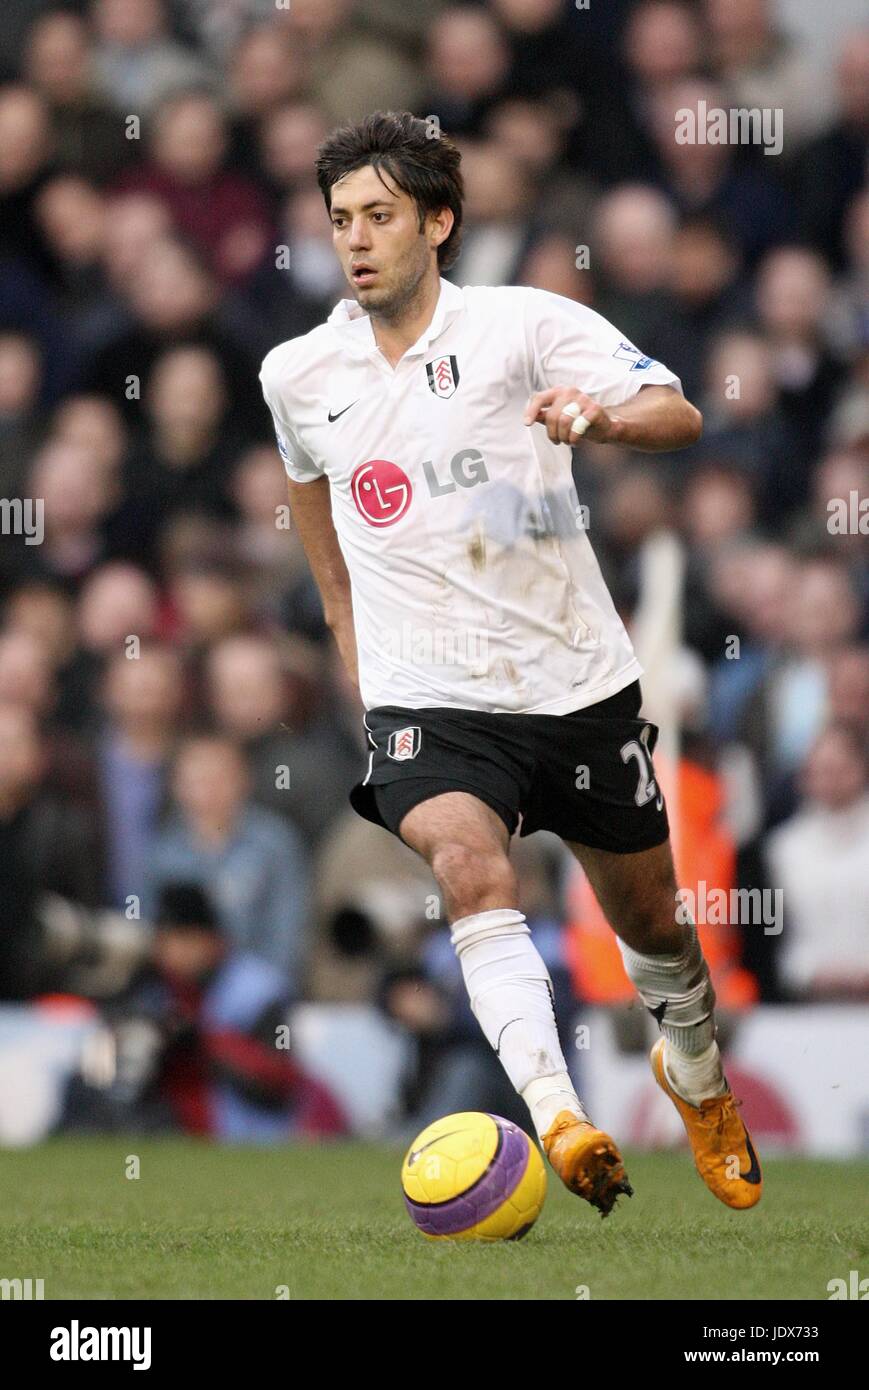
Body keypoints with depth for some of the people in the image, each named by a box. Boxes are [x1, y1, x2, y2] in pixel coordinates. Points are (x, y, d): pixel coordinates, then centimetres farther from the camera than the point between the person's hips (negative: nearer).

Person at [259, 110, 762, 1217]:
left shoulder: (524, 325, -8)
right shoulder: (299, 376, 3)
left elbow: (678, 417, -19)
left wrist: (600, 416, -41)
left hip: (578, 682, 0)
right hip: (426, 700, 0)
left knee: (652, 922, 14)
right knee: (468, 864, -31)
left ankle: (696, 1078, 47)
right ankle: (558, 1117, -43)